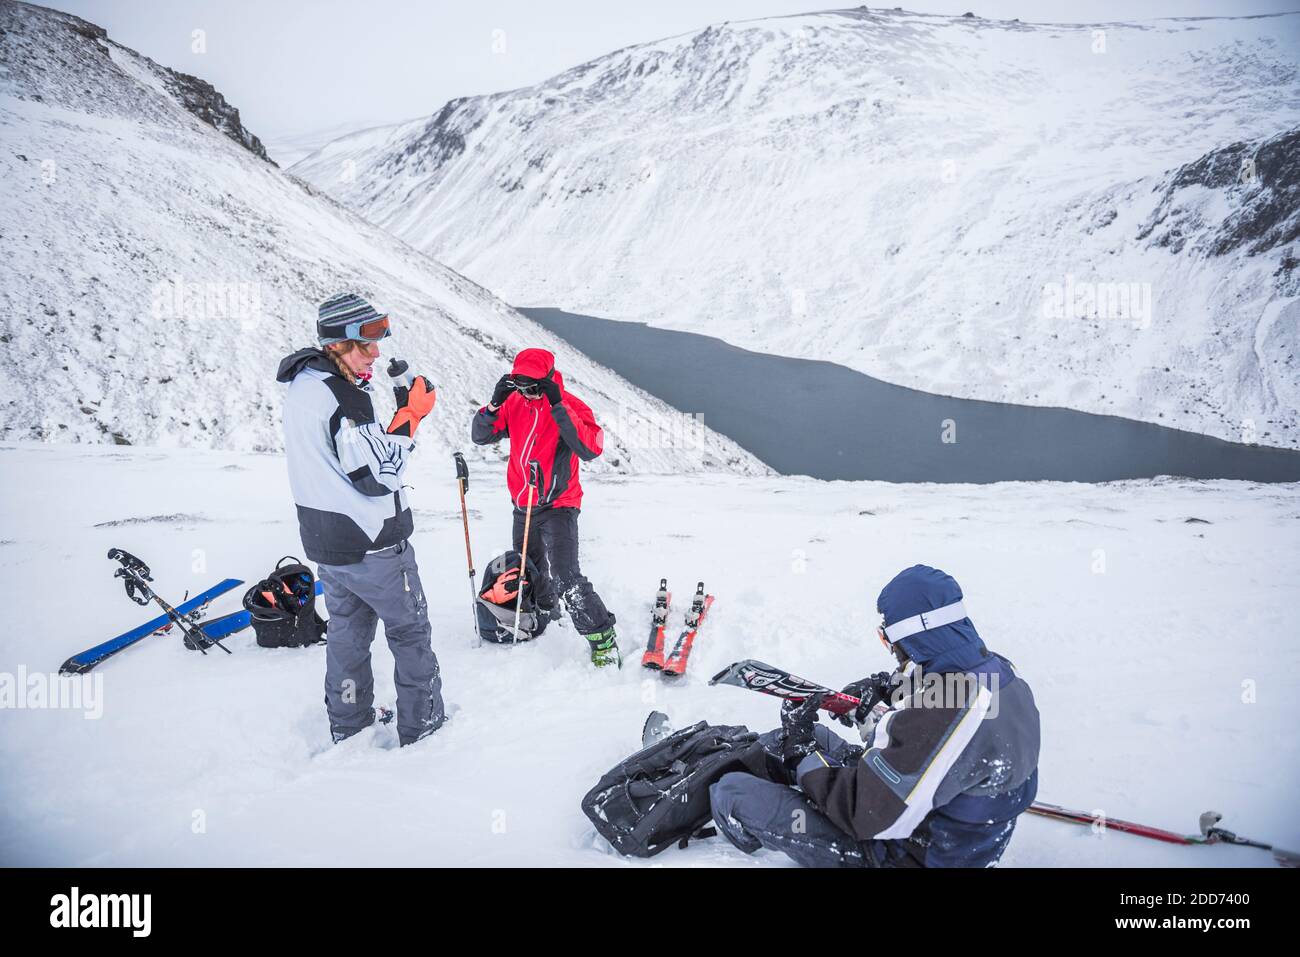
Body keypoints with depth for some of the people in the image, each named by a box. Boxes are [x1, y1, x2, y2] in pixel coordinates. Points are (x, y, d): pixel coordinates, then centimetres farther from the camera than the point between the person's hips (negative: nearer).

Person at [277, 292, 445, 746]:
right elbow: (377, 473, -24)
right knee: (410, 630, 8)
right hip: (371, 542, -9)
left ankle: (348, 727, 31)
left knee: (347, 631, 19)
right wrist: (411, 415, -19)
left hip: (326, 540, 9)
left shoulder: (301, 386, 6)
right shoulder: (337, 395, -24)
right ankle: (422, 726, 18)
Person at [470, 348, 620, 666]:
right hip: (522, 506, 6)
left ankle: (603, 639, -7)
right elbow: (480, 436, 0)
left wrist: (559, 407, -32)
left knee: (565, 577, -19)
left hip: (558, 505, -6)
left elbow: (591, 449, -29)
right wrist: (494, 403, -17)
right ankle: (544, 612, 49)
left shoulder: (568, 404, -15)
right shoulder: (514, 403, 1)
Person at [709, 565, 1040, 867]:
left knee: (731, 792, -6)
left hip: (905, 855, -9)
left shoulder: (944, 718, -37)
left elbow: (865, 813, -30)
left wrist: (802, 750, -16)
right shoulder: (998, 669, -7)